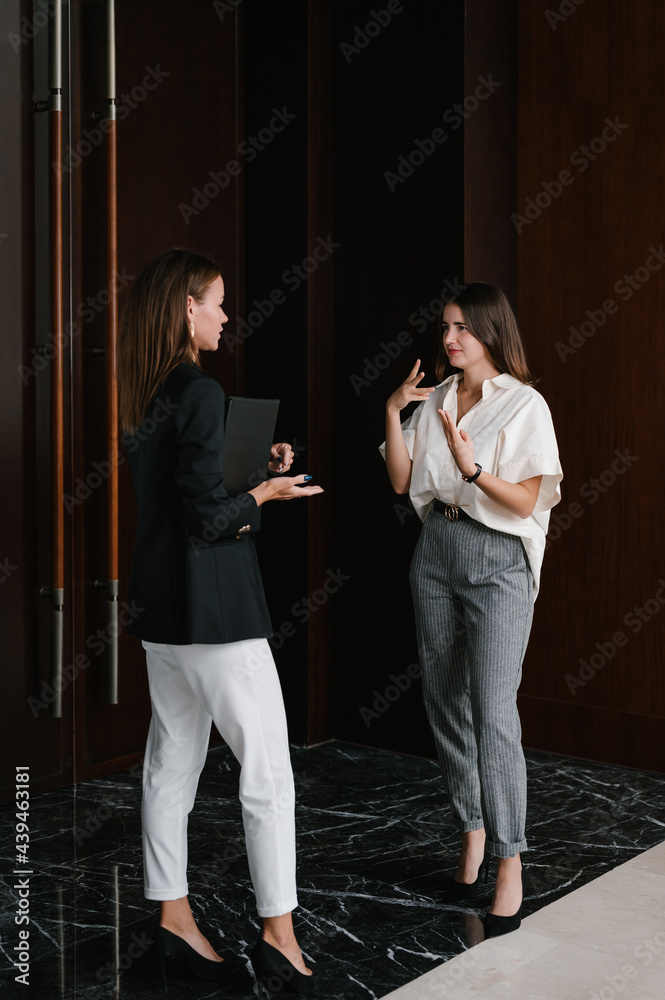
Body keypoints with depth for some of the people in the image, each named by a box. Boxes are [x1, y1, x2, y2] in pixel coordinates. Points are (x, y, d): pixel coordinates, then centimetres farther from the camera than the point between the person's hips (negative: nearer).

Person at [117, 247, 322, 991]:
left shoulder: (143, 397, 9)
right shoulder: (200, 394, -18)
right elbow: (206, 518, -21)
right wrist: (267, 494, -5)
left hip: (160, 610, 9)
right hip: (214, 610, -9)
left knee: (173, 761, 14)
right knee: (267, 770, 1)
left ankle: (173, 920, 24)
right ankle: (277, 934, 9)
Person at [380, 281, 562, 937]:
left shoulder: (524, 405, -5)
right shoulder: (433, 400, 11)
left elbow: (525, 500, -9)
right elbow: (402, 482, 7)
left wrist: (472, 468, -24)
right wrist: (393, 414, -2)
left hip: (497, 563, -6)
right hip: (436, 553, 6)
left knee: (493, 712, -12)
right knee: (445, 704, 10)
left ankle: (509, 865, -5)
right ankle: (472, 834, 24)